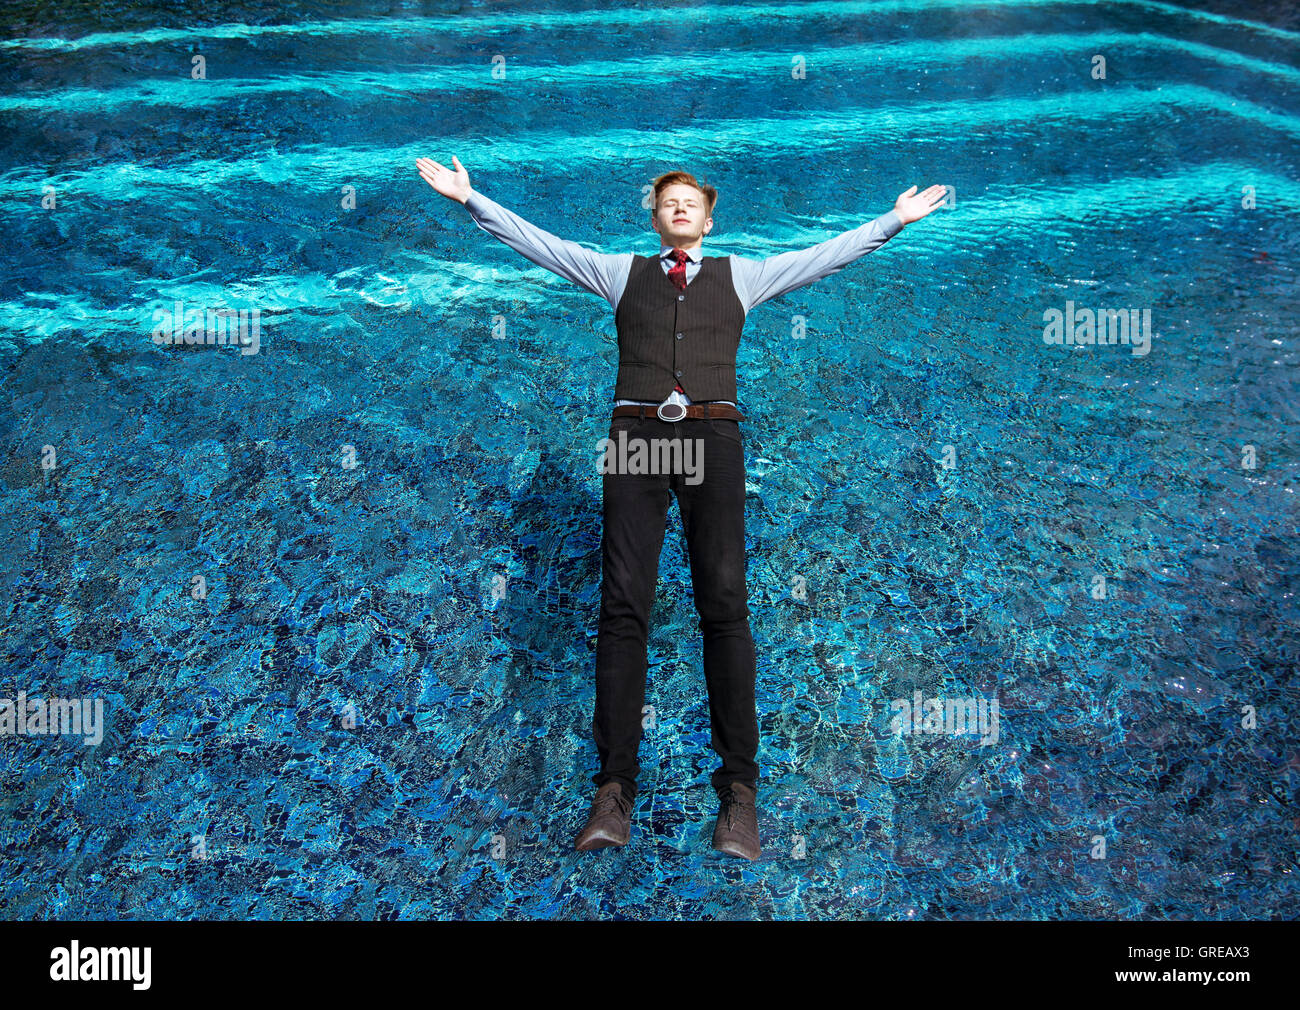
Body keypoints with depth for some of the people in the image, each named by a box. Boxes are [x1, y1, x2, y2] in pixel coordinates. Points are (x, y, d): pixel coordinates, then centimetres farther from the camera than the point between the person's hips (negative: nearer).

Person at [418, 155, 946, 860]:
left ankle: (738, 790, -6)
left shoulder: (740, 275, 21)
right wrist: (469, 198, 15)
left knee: (724, 605, -8)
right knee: (623, 606, -8)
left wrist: (896, 220, 18)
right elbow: (536, 242, 20)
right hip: (636, 434, 0)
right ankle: (615, 789, -7)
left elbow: (828, 255, 22)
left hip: (712, 438, 0)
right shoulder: (621, 272, 21)